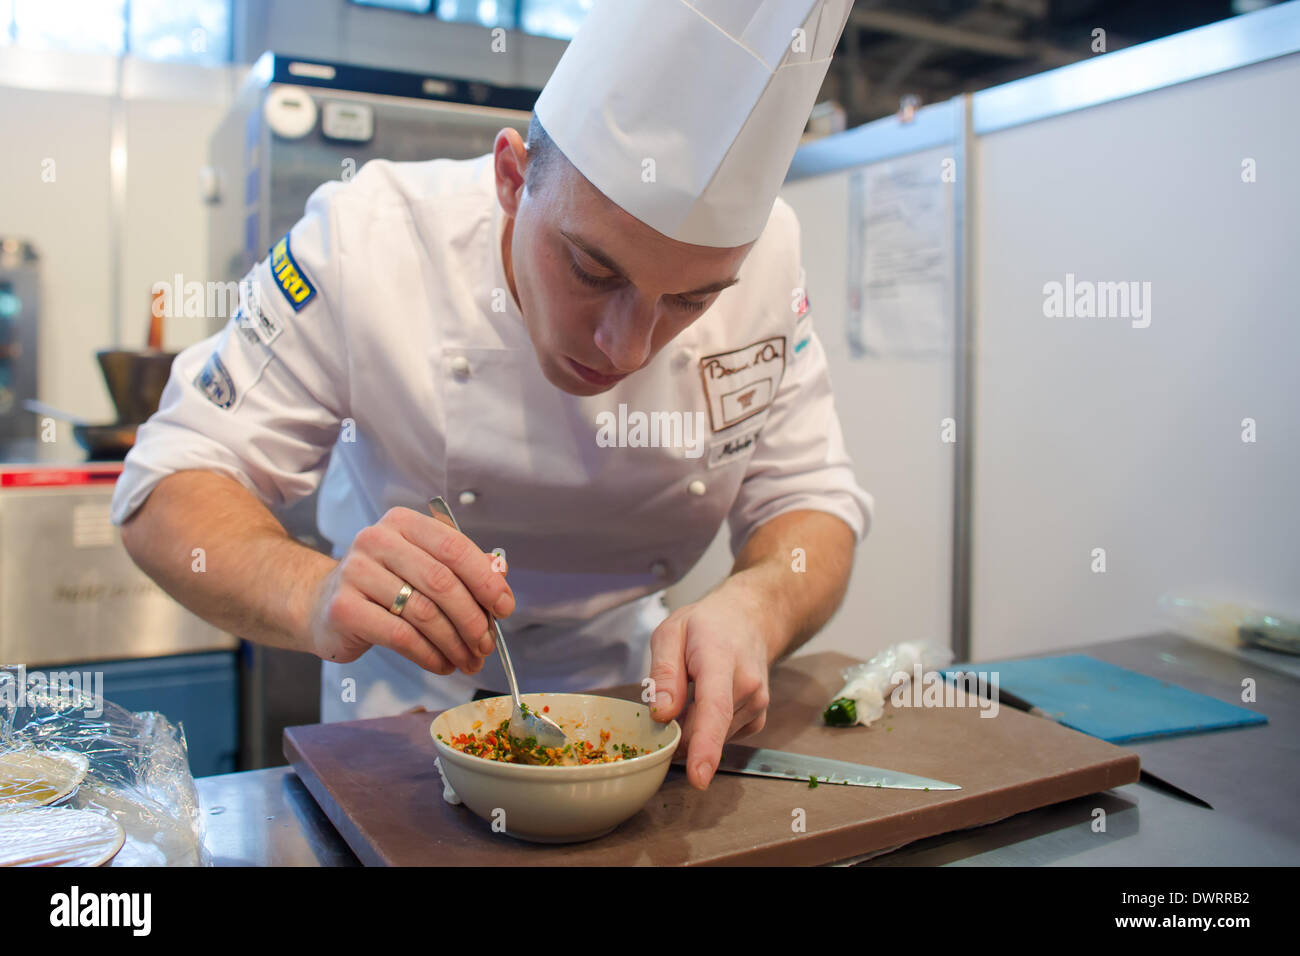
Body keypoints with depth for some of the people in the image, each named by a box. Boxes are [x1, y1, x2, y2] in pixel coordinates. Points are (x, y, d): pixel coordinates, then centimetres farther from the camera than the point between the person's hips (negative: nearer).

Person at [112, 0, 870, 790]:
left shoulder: (762, 254, -17)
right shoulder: (367, 240, -23)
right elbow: (168, 490, -19)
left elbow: (811, 500, -12)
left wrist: (753, 609, -33)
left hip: (620, 678, 2)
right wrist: (315, 594, -38)